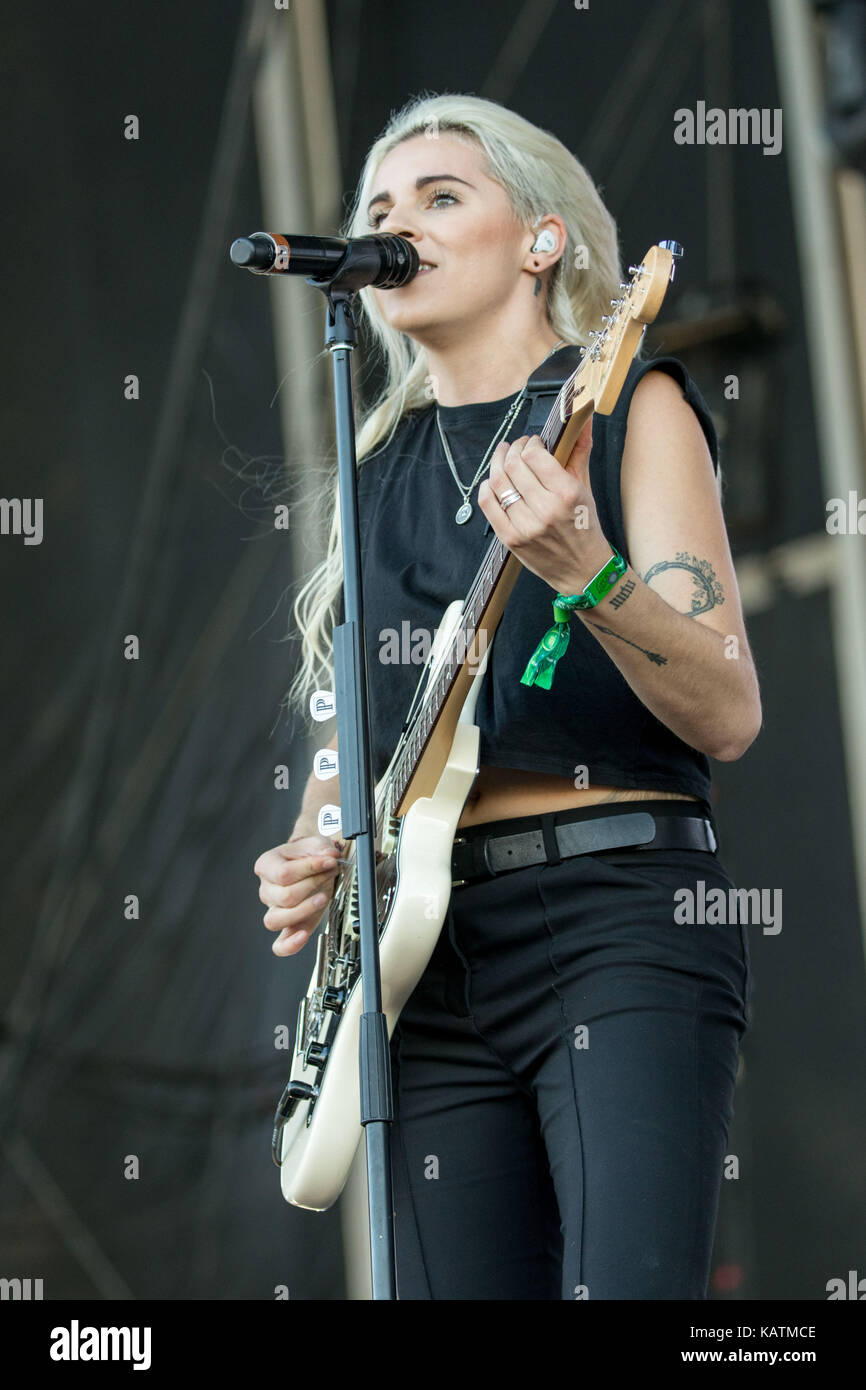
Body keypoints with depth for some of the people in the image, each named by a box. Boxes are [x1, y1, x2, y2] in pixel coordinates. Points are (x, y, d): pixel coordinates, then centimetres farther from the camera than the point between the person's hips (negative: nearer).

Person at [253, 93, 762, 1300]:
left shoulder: (628, 405, 3)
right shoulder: (383, 464, 19)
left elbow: (729, 715, -8)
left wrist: (582, 573, -24)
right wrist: (311, 860, 5)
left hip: (618, 923, -6)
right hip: (425, 949, 6)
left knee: (626, 1287, -22)